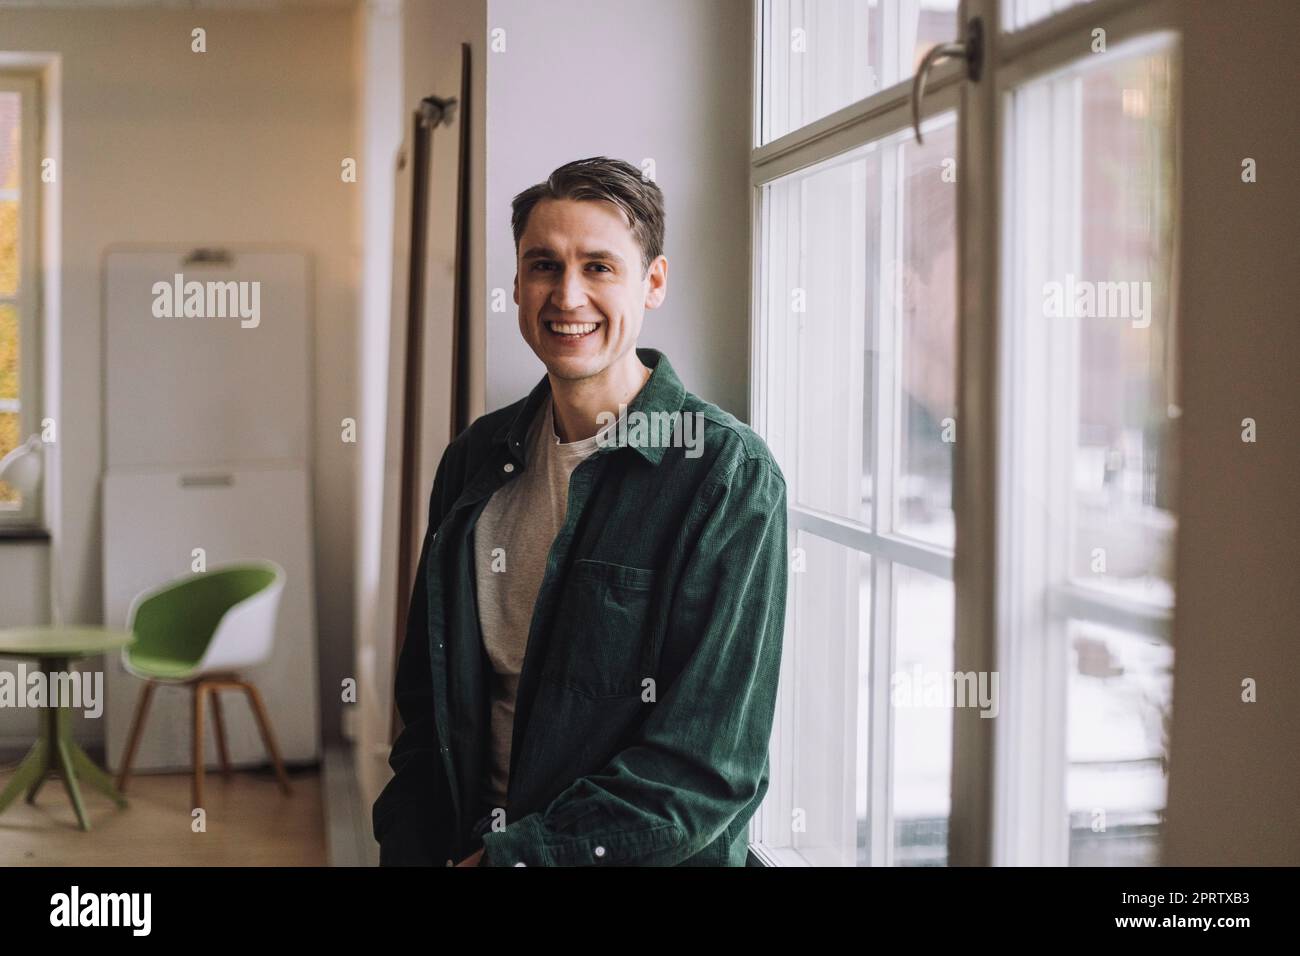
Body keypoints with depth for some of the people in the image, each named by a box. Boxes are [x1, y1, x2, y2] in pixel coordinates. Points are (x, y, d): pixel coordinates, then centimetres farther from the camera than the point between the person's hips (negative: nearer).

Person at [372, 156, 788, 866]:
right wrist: (409, 849, -2)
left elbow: (706, 767, -14)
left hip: (649, 857, -3)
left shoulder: (731, 475, -11)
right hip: (469, 845, 4)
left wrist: (509, 856, -14)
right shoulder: (475, 458, 7)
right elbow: (424, 699, 12)